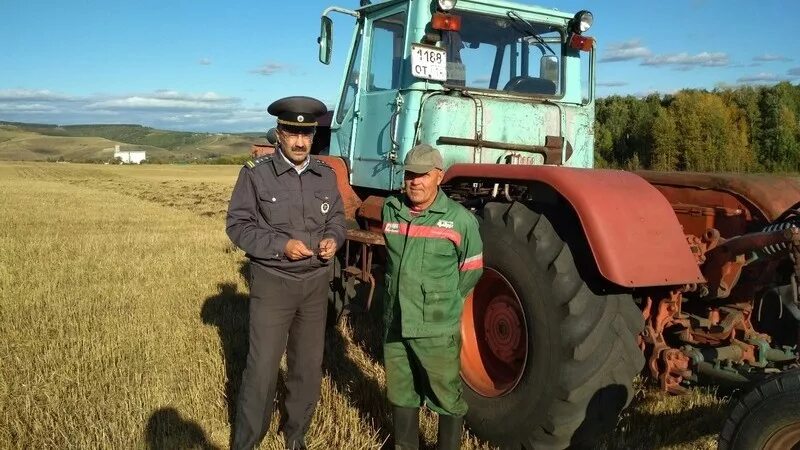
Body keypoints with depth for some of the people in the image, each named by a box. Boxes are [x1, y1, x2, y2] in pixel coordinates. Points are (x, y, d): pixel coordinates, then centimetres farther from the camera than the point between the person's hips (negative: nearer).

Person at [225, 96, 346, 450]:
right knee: (262, 368, -2)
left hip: (315, 282, 5)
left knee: (308, 365, 15)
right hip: (272, 283, -4)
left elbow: (337, 217, 13)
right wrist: (281, 245, -21)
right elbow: (238, 225, -9)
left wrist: (333, 239, -10)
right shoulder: (256, 173, -10)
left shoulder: (325, 175, 4)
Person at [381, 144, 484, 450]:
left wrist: (444, 303, 3)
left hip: (437, 329, -5)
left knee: (446, 396, 7)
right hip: (395, 324, 5)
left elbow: (472, 270, 0)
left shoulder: (460, 220, -12)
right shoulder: (390, 211, 1)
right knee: (400, 393, 19)